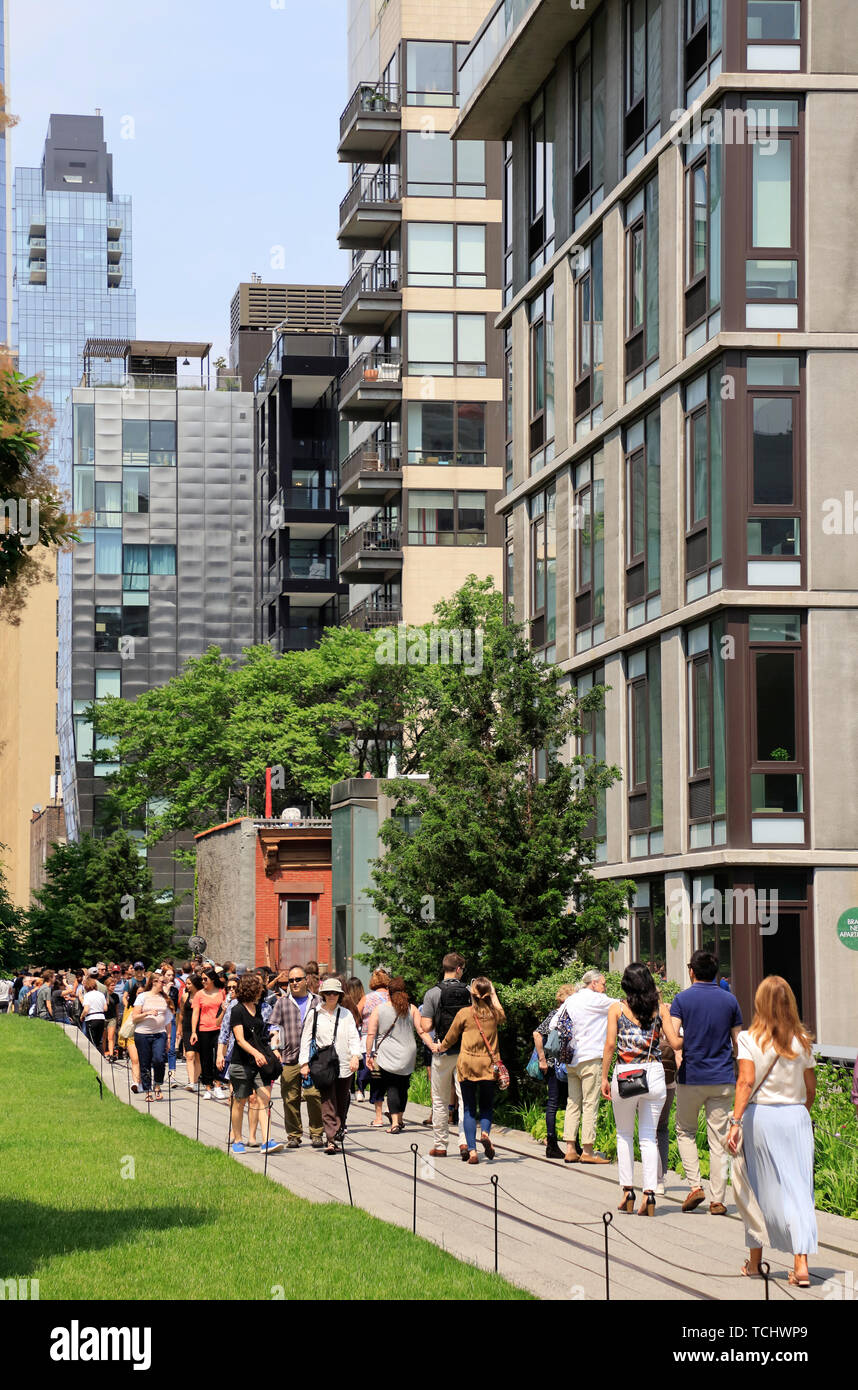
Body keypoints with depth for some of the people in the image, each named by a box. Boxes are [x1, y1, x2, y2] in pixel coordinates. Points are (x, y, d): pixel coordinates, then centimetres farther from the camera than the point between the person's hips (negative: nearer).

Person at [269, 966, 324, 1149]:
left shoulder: (317, 1002, 13)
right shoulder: (282, 1002, 14)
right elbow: (274, 1027, 11)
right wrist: (275, 1048, -3)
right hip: (289, 1058, 1)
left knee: (314, 1095, -12)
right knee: (290, 1099, 0)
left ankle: (316, 1133, -1)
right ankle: (293, 1135, 10)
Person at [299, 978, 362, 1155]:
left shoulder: (346, 1014, 10)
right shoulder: (314, 1014, 7)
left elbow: (354, 1037, 4)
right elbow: (306, 1039, 8)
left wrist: (355, 1056, -13)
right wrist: (304, 1063, 1)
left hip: (344, 1065, 2)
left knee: (342, 1103, 8)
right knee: (328, 1103, -10)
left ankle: (339, 1130, 29)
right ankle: (331, 1140, -14)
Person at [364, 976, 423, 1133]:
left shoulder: (379, 1009, -2)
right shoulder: (412, 1008, 1)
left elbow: (371, 1033, -3)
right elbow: (421, 1031, -5)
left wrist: (368, 1054, 1)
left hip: (387, 1054, -2)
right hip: (408, 1055, 2)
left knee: (391, 1088, -2)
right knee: (403, 1087, 17)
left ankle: (395, 1122, -15)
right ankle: (400, 1119, 29)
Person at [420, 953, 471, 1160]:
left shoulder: (432, 994, -6)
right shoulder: (470, 993, -2)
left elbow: (426, 1027, -10)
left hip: (442, 1053, -1)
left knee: (440, 1102, 9)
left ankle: (440, 1145, 14)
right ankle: (465, 1141, -12)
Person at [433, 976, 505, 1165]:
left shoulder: (464, 1013, -5)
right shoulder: (494, 1014, 0)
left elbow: (451, 1038, 8)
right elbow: (502, 1017, 27)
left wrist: (440, 1048, 28)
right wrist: (494, 995, 33)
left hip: (467, 1065, -1)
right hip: (489, 1065, 1)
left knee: (469, 1108, 4)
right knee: (487, 1106, 14)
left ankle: (472, 1151, -3)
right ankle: (485, 1132, -17)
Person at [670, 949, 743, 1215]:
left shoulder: (683, 999, -4)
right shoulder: (730, 1000, 4)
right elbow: (737, 1043, 9)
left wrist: (683, 1049, 3)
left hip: (691, 1077, -2)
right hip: (722, 1079, 2)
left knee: (685, 1132, 16)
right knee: (719, 1139, 4)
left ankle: (695, 1185, 2)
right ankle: (717, 1200, 3)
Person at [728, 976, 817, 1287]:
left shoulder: (749, 1039, -6)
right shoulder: (801, 1040, 2)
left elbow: (747, 1081, -17)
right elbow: (811, 1089, 7)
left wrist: (736, 1122, -19)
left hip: (759, 1117, -1)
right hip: (795, 1116, 1)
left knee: (757, 1190, 12)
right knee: (797, 1188, 0)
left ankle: (755, 1260, 22)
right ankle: (801, 1263, -12)